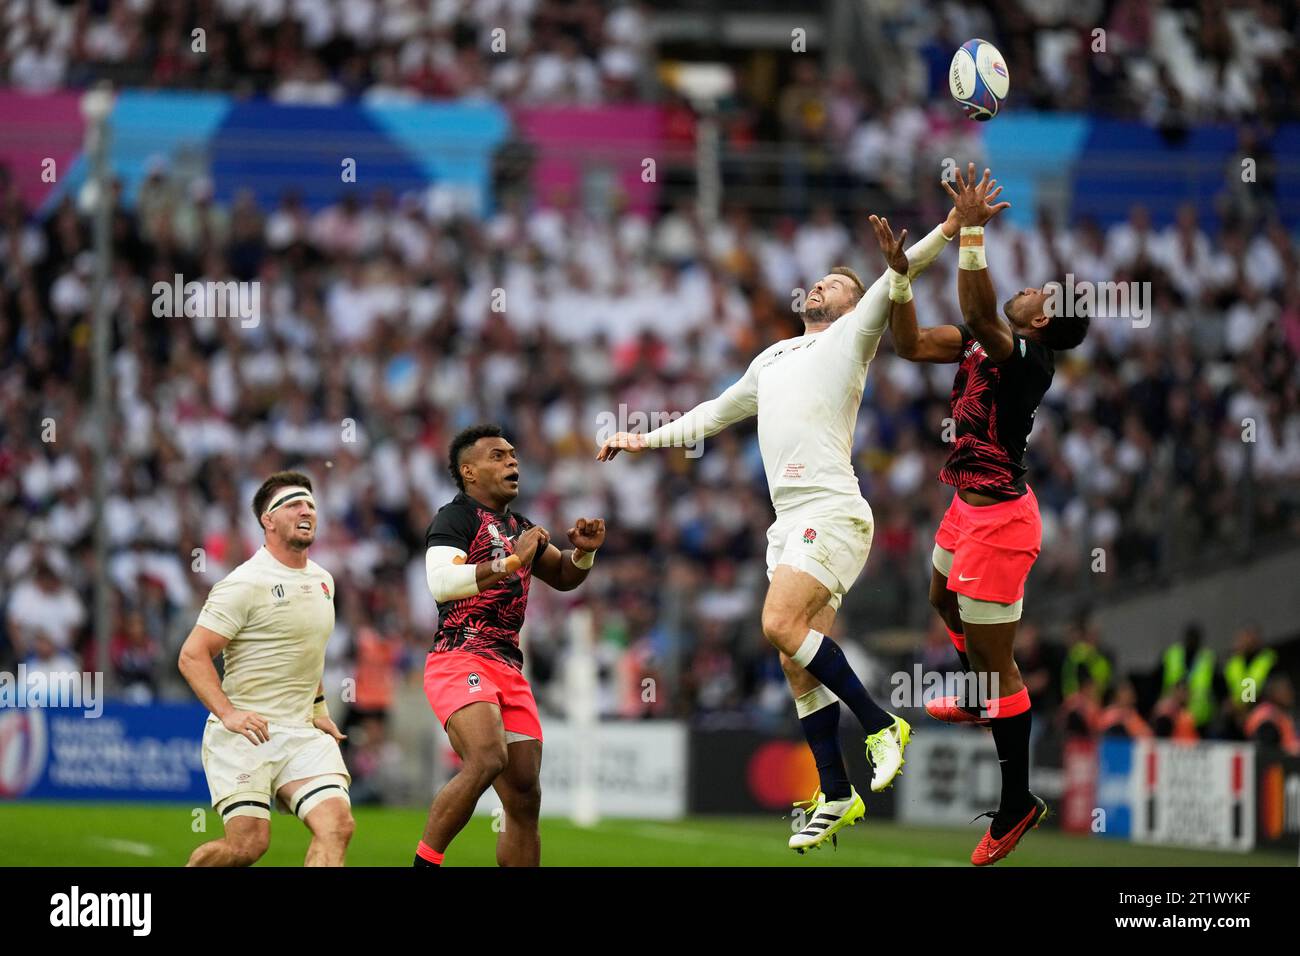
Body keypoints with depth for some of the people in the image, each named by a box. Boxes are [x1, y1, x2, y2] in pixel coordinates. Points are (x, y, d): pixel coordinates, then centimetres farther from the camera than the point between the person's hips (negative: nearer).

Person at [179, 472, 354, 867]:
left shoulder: (322, 580, 15)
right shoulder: (246, 583, -10)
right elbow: (192, 656, -13)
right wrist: (228, 714, -22)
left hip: (302, 732, 6)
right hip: (244, 733, -6)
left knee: (337, 824, -16)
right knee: (248, 844, -13)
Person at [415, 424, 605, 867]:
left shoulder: (520, 528, 23)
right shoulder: (456, 517, -3)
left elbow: (563, 577, 34)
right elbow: (440, 581, -19)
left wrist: (583, 551, 12)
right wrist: (512, 562, -20)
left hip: (509, 670, 9)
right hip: (460, 660, -9)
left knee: (524, 800, 6)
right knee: (488, 759, -32)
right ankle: (424, 863, -25)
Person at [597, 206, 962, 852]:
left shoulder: (849, 338, 7)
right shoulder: (771, 359, 27)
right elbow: (716, 413, 41)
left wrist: (950, 228, -21)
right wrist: (646, 440, 43)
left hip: (832, 511, -7)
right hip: (789, 520, 7)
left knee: (780, 625, -23)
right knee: (798, 664, 1)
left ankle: (880, 726, -13)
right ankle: (836, 796, 6)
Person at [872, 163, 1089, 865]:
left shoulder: (1029, 359, -24)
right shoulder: (982, 341, 3)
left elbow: (977, 312, -42)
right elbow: (910, 344, 7)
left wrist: (972, 229, -44)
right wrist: (900, 274, -5)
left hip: (998, 516, -11)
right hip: (969, 504, 11)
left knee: (995, 655, -7)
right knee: (946, 600, 36)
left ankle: (1017, 801, -1)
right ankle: (981, 704, 62)